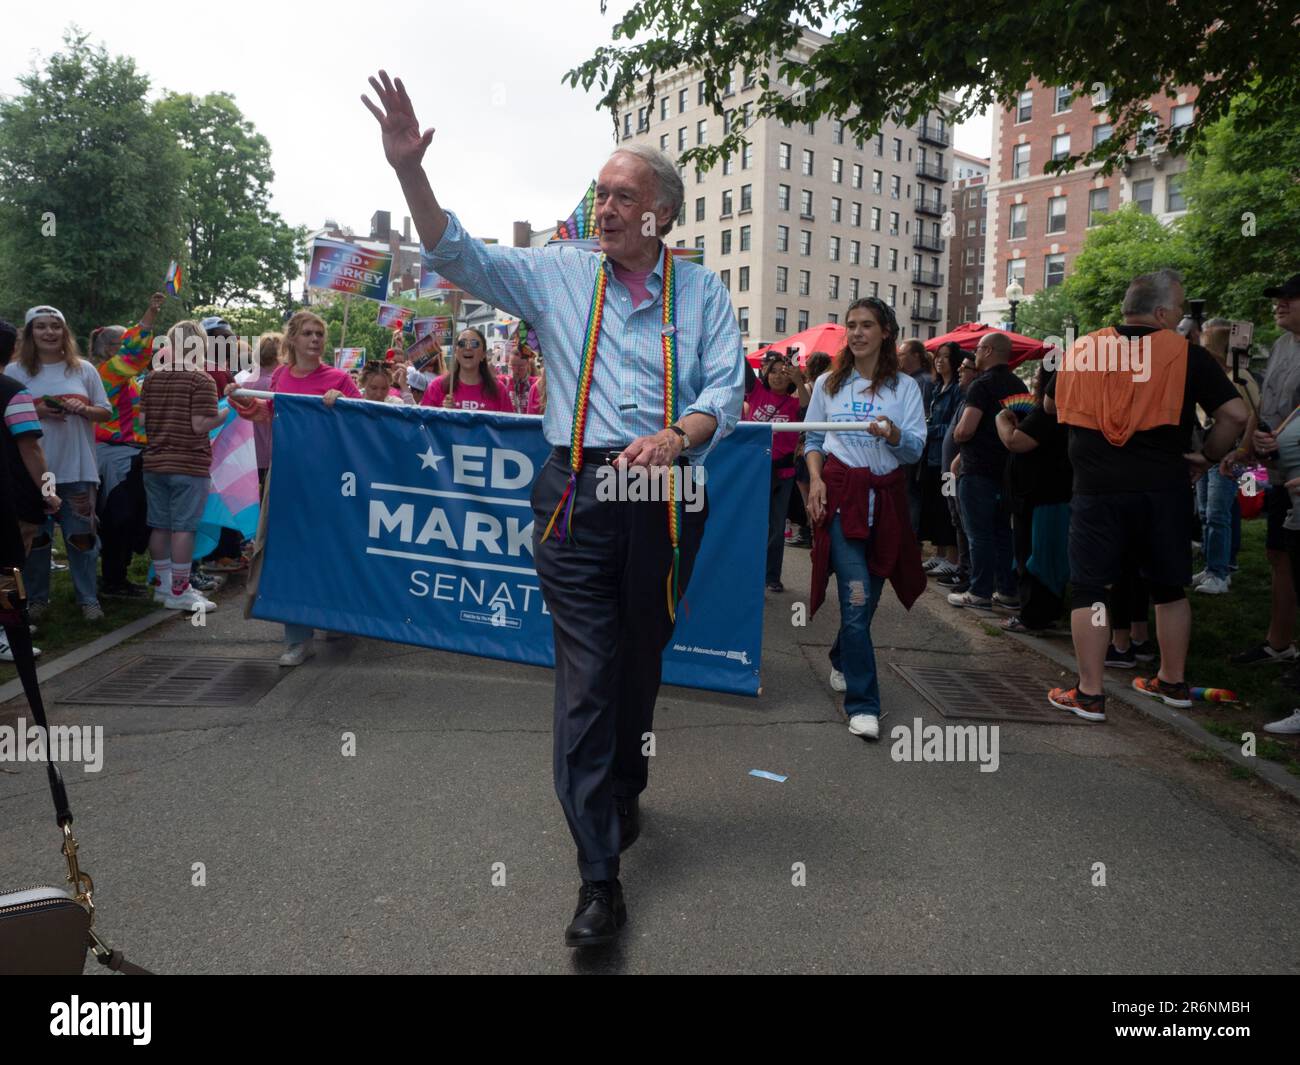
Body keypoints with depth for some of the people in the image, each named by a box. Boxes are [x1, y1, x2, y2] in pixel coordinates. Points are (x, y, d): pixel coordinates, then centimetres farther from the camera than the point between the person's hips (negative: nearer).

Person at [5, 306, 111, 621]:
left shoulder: (83, 369, 6)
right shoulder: (15, 371, 2)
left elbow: (106, 413, 10)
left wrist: (83, 409, -10)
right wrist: (36, 412, -14)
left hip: (78, 469, 1)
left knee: (81, 535, 3)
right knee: (36, 536, 6)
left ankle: (88, 598, 13)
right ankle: (36, 598, 20)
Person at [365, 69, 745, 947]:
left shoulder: (702, 291, 9)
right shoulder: (557, 276, 10)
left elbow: (727, 388, 0)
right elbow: (459, 256, 2)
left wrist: (675, 435, -20)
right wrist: (411, 171, -12)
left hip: (667, 498, 1)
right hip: (578, 495, -1)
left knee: (641, 667, 14)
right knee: (586, 682, -5)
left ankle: (622, 794, 40)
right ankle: (600, 876, 2)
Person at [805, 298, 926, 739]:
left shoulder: (905, 387, 6)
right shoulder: (828, 384, 9)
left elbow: (916, 448, -1)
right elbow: (813, 439, 13)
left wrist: (892, 434, -22)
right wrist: (815, 478, -5)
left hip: (885, 497, 2)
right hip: (841, 492, -2)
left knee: (869, 594, 10)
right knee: (857, 596, -12)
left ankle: (842, 660, 40)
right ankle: (863, 703, -7)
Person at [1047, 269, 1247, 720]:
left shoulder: (1080, 350, 4)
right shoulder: (1184, 353, -4)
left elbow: (1059, 411, 17)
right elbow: (1235, 413, -8)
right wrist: (1206, 457, 7)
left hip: (1096, 490, 0)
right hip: (1162, 489, 0)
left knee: (1088, 589, 6)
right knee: (1168, 587, 17)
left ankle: (1089, 694, 6)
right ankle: (1173, 682, 30)